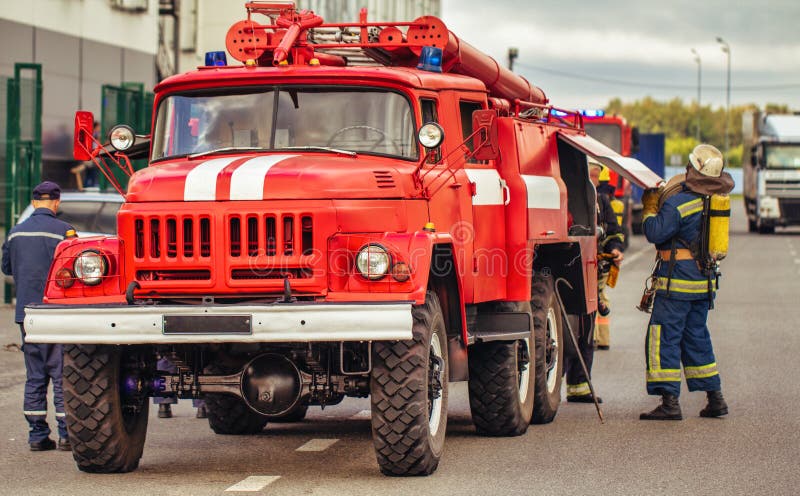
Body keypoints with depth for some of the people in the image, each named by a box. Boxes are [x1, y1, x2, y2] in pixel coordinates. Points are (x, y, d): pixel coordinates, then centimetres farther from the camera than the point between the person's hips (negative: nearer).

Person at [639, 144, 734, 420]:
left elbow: (655, 234, -19)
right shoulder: (717, 199, 5)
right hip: (704, 282, 8)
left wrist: (650, 208, -1)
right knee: (696, 337, 18)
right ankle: (715, 399, 18)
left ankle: (670, 402, -9)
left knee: (664, 338, -4)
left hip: (677, 282, -8)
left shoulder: (678, 203, -17)